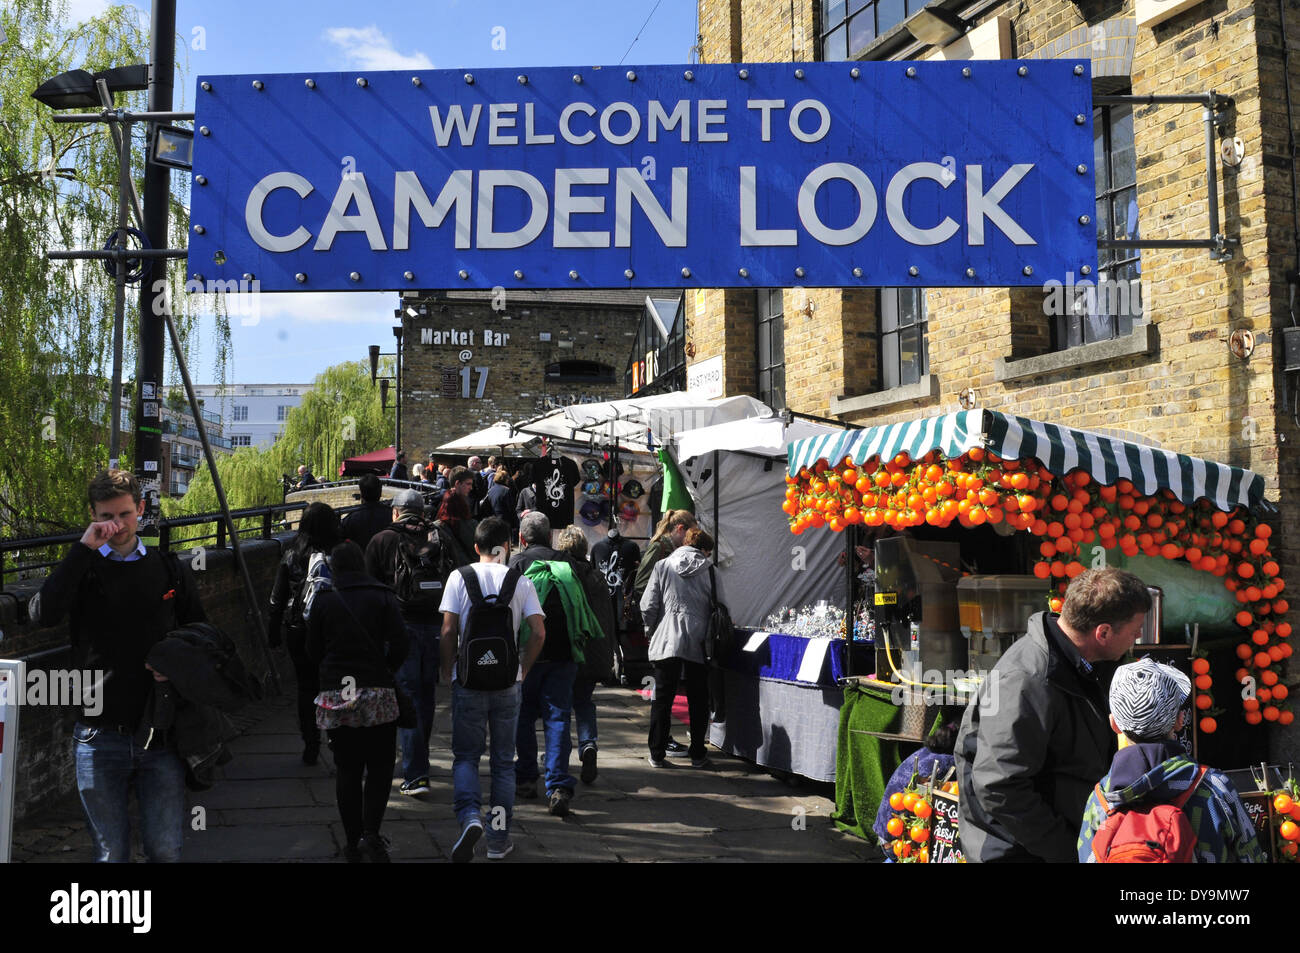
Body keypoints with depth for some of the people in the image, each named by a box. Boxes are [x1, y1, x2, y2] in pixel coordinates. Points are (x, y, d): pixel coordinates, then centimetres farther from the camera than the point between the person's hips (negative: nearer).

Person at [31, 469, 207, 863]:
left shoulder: (170, 569, 7)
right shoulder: (82, 569, 3)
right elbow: (42, 614, -18)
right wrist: (84, 548, -18)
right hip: (100, 737, 0)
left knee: (165, 849, 4)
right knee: (111, 852, 9)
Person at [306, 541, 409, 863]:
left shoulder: (323, 601, 4)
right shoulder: (381, 597, -1)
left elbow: (312, 651, 6)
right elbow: (399, 643, -7)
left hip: (334, 694, 2)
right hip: (377, 693, -2)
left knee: (346, 770, 10)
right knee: (379, 767, 7)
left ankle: (353, 842, 13)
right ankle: (371, 833, -6)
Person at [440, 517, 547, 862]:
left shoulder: (459, 577, -2)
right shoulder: (520, 581, 0)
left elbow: (448, 631, -7)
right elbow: (539, 633, -6)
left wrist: (448, 670, 6)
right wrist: (523, 668, 7)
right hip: (507, 682, 1)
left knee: (465, 755, 10)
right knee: (503, 760, 11)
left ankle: (470, 817, -14)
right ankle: (499, 839, 16)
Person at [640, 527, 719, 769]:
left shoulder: (662, 566, 2)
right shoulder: (708, 570, 0)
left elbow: (648, 606, -2)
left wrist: (653, 630, 14)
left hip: (667, 641, 0)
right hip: (698, 643, 0)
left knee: (662, 699, 8)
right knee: (698, 701, 11)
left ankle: (657, 754, 10)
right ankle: (698, 755, 15)